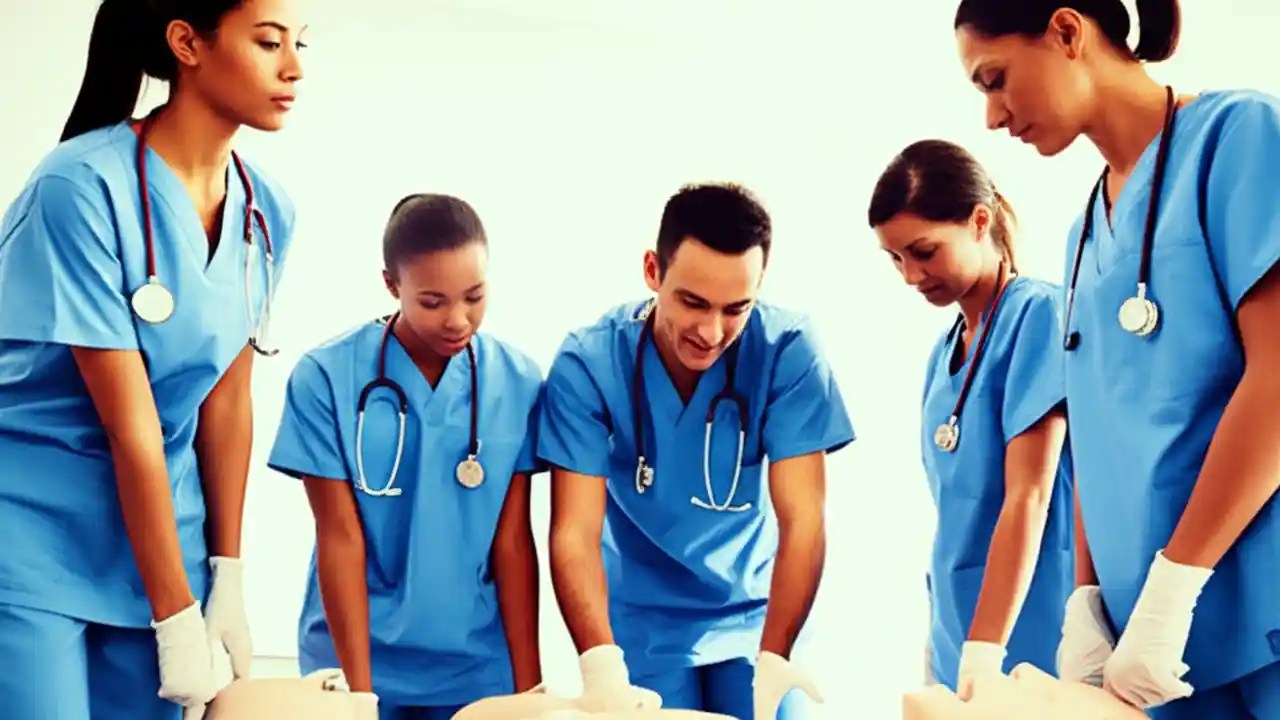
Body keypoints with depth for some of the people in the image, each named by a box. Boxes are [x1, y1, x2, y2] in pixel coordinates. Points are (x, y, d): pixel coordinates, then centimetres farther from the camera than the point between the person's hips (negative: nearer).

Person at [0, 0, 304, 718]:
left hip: (155, 531, 6)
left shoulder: (267, 210, 0)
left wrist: (228, 577, 1)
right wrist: (177, 618, -16)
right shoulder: (86, 185, -19)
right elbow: (129, 421, -19)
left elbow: (228, 398, 3)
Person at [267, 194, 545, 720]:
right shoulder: (326, 377, -10)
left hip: (478, 669, 2)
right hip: (357, 659, -2)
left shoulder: (518, 382, -4)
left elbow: (513, 543, -2)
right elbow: (340, 538, -9)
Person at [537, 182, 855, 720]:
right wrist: (602, 667, -36)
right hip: (642, 627, 0)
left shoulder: (789, 350, -19)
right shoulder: (588, 362, -19)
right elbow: (575, 532, -22)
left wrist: (773, 661, -31)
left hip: (755, 616, 1)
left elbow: (802, 520, -21)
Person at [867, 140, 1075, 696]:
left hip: (1026, 641, -7)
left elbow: (1028, 499, -16)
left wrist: (985, 650, -20)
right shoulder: (943, 352, 12)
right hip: (961, 638, 7)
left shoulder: (1037, 314, -10)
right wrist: (944, 648, 14)